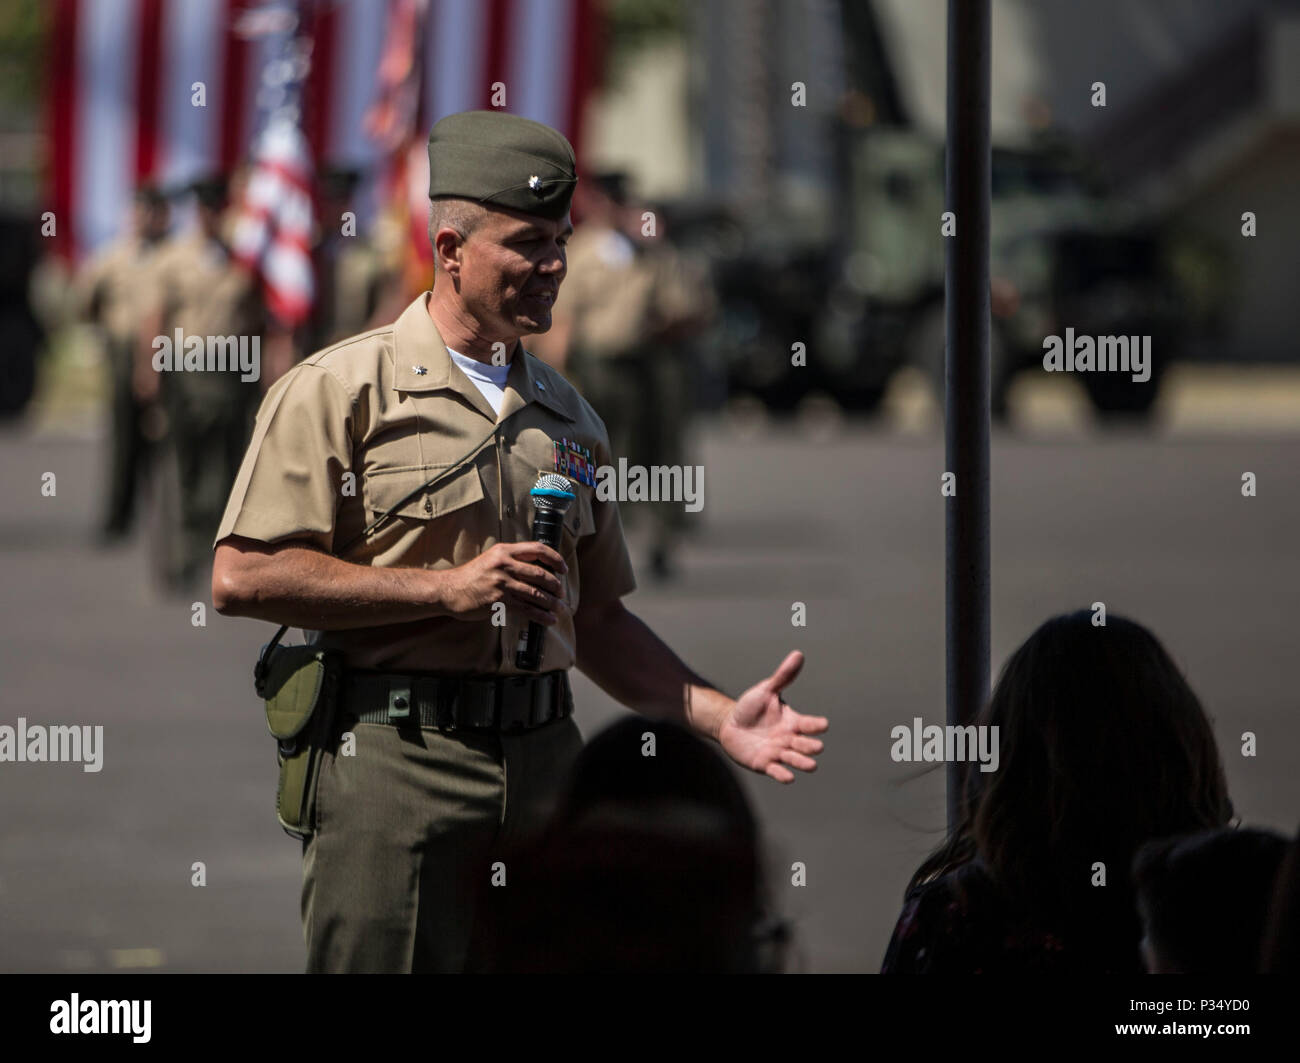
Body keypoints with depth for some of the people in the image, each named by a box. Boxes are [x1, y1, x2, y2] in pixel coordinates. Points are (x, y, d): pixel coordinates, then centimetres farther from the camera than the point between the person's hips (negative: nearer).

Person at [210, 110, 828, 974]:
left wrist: (719, 718, 8)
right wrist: (447, 587, -11)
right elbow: (244, 578, -9)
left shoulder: (568, 417, 19)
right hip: (394, 761, -5)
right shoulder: (340, 391, 0)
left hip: (545, 762, 5)